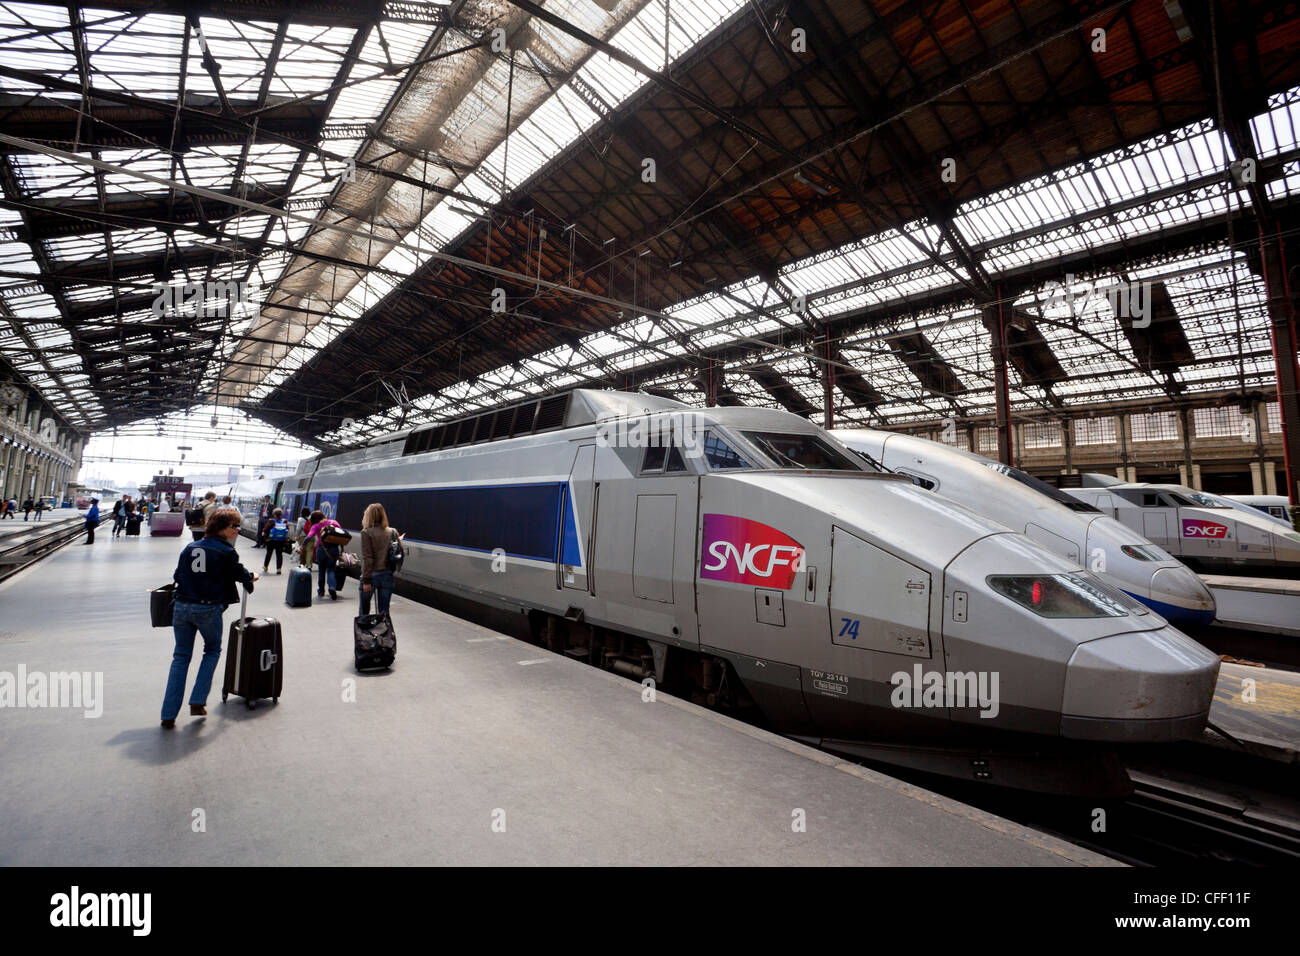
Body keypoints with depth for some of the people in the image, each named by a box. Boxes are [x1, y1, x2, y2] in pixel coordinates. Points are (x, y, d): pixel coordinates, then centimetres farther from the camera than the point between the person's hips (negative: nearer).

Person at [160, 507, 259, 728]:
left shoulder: (189, 547, 9)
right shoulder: (226, 552, -6)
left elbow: (177, 576, 13)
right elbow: (240, 574, 6)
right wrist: (252, 576, 27)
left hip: (182, 607, 4)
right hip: (209, 609, -4)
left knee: (181, 657, 12)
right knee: (212, 651, 19)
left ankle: (169, 714, 12)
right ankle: (198, 701, 11)